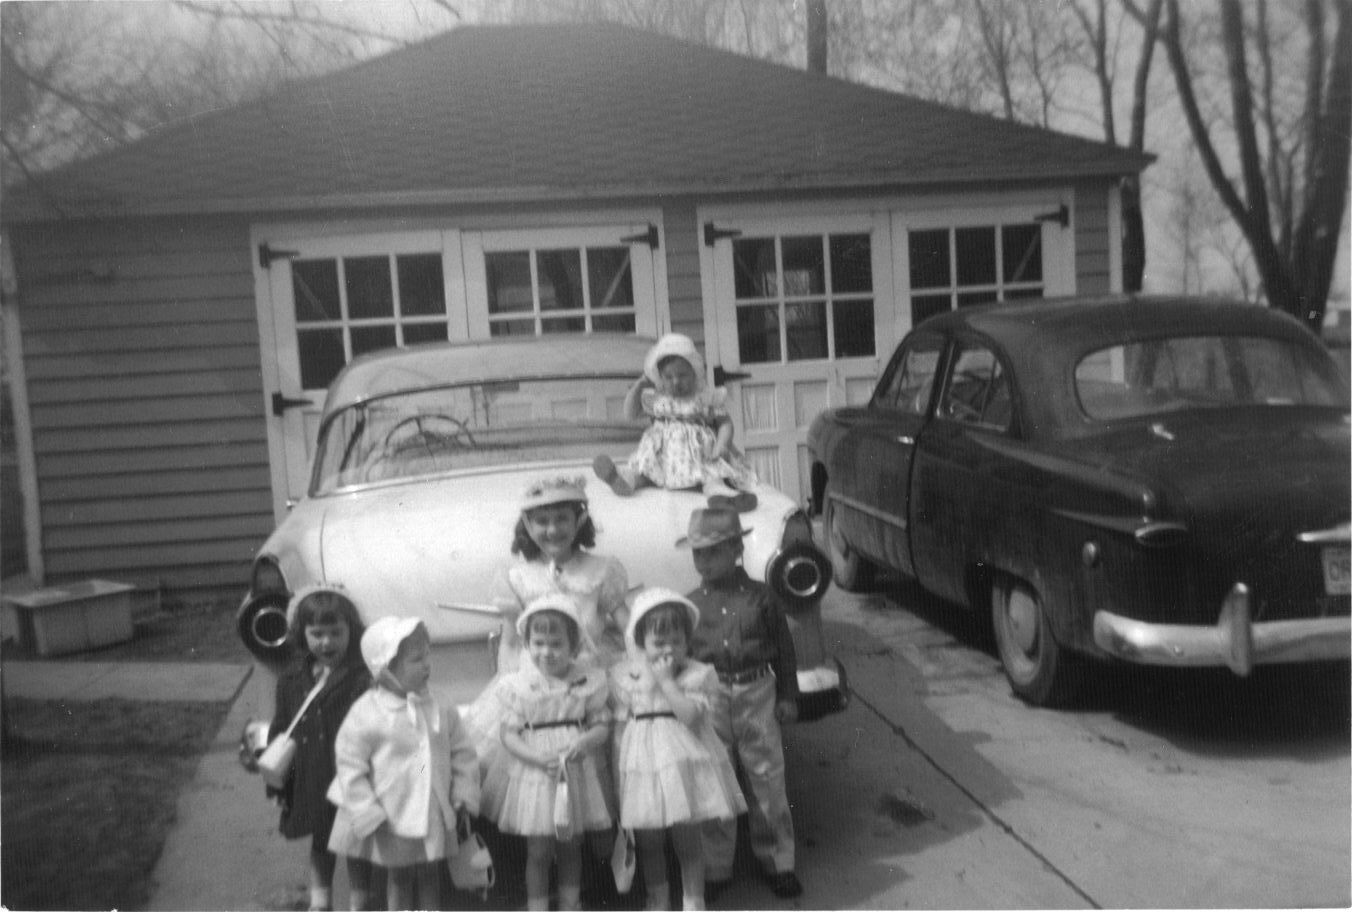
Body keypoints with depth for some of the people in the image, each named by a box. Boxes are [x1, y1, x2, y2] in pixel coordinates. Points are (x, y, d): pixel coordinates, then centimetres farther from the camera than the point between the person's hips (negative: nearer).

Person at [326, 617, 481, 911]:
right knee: (399, 881, 14)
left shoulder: (440, 709, -3)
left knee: (430, 880, 15)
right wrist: (369, 816, -15)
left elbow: (462, 753, 5)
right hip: (393, 822, -3)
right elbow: (350, 766, -13)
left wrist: (463, 799, -1)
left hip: (434, 819, 3)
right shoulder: (366, 714, -16)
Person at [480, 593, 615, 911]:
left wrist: (586, 741, -22)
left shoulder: (588, 682, -5)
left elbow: (603, 725, -1)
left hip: (578, 774, 2)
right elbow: (509, 734, -9)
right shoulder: (519, 685, -9)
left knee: (571, 848, 16)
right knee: (538, 851, 6)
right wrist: (538, 757, -24)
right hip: (532, 774, -2)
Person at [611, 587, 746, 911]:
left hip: (685, 763, -2)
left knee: (687, 840, 7)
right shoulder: (623, 676, 1)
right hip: (641, 765, 2)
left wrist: (666, 680, -19)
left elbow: (691, 717, -19)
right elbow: (620, 724, 6)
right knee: (648, 842, 10)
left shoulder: (697, 674, -6)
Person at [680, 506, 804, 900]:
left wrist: (788, 696, 3)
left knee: (768, 783, 8)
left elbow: (784, 648, 4)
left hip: (758, 695, 0)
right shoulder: (691, 604, 0)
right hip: (710, 701, 1)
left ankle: (777, 862, 24)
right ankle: (715, 868, 22)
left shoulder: (759, 597, -2)